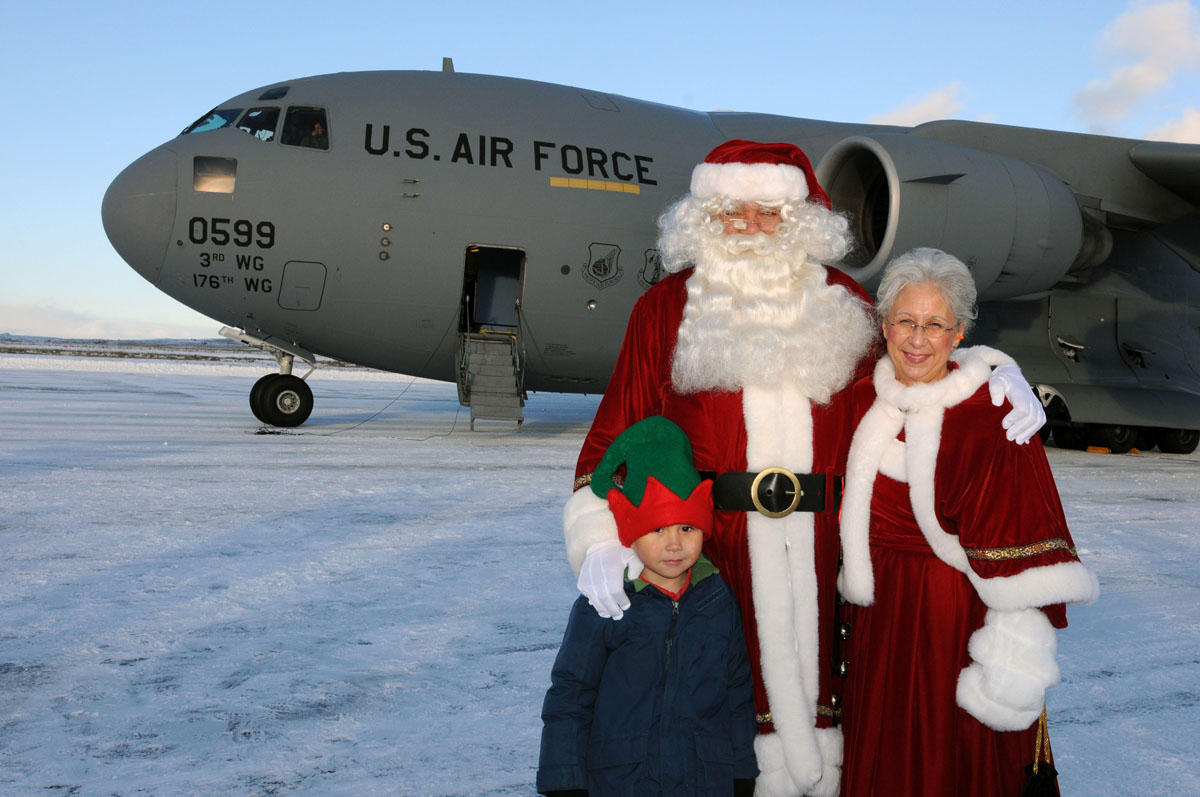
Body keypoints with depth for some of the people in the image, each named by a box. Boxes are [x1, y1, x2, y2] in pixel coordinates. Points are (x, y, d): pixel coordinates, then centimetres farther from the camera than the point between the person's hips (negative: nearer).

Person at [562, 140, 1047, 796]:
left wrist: (997, 372, 2)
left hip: (822, 553, 2)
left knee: (818, 683, 9)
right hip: (714, 548, -2)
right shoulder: (667, 309, 4)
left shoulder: (839, 303, 11)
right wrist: (600, 541, -12)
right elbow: (617, 435, 1)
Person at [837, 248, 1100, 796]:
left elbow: (1022, 565, -20)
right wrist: (853, 584, 20)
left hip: (953, 619, -6)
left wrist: (1012, 665, -21)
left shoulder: (991, 420, -19)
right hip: (878, 618, 6)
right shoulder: (866, 399, 1)